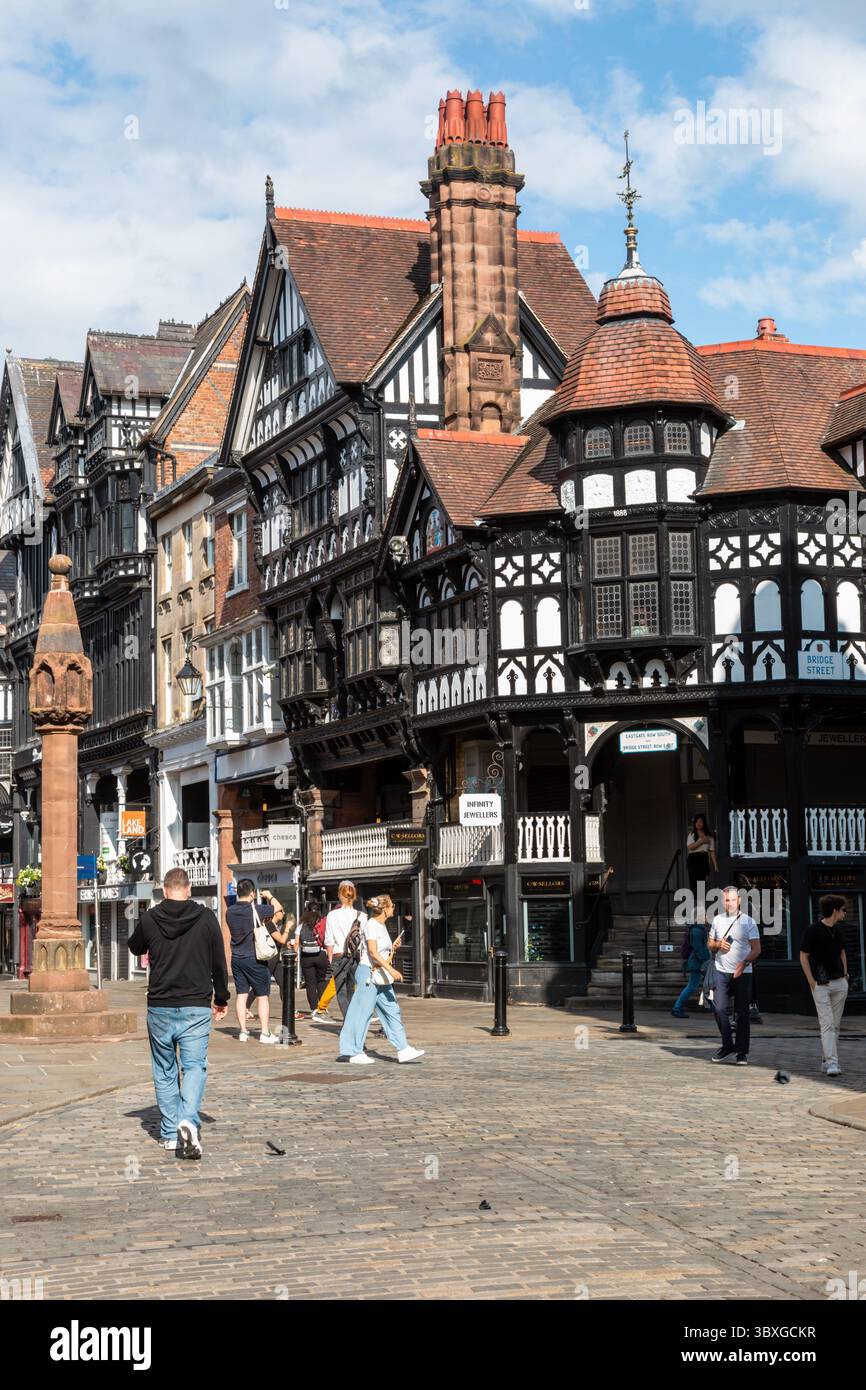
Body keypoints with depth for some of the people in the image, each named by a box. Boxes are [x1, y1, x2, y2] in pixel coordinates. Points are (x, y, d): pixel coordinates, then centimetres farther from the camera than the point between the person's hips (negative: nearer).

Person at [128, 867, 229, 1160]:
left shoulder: (149, 919, -1)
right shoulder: (206, 919, -2)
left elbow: (135, 948, 19)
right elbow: (219, 963, 3)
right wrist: (221, 999, 16)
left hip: (160, 1007, 1)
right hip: (196, 1007, -1)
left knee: (165, 1071, 13)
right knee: (194, 1066, -1)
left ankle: (170, 1133, 14)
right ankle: (189, 1120, -24)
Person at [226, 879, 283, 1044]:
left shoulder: (230, 911, 0)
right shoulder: (255, 910, -16)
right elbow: (278, 908, -4)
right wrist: (270, 896, 15)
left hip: (237, 958, 5)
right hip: (254, 958, -5)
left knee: (241, 994, 10)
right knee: (262, 996, 4)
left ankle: (243, 1031, 12)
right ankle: (265, 1033, 4)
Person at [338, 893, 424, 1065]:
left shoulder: (382, 926, 16)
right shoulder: (371, 924, -11)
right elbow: (373, 952, -22)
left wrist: (393, 948, 5)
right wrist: (391, 970, -28)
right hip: (368, 973, -9)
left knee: (393, 1011, 5)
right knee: (363, 1012, -4)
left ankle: (403, 1050, 4)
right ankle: (355, 1052, 2)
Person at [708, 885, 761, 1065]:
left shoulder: (748, 922, 0)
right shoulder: (717, 920, 11)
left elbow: (756, 949, -5)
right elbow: (710, 944, 20)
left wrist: (744, 963, -22)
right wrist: (718, 945, -4)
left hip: (742, 974, -3)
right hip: (721, 971, 3)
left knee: (742, 1013, 0)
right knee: (719, 1008, -7)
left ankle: (742, 1052, 5)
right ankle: (727, 1044, 11)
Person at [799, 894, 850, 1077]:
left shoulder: (839, 930, 11)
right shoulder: (813, 931, -10)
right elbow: (803, 957, -6)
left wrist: (845, 975, 12)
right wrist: (812, 982, -10)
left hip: (840, 983, 7)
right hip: (821, 985, -7)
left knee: (835, 1024, 8)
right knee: (827, 1024, -12)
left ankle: (828, 1060, 15)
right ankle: (832, 1063, -17)